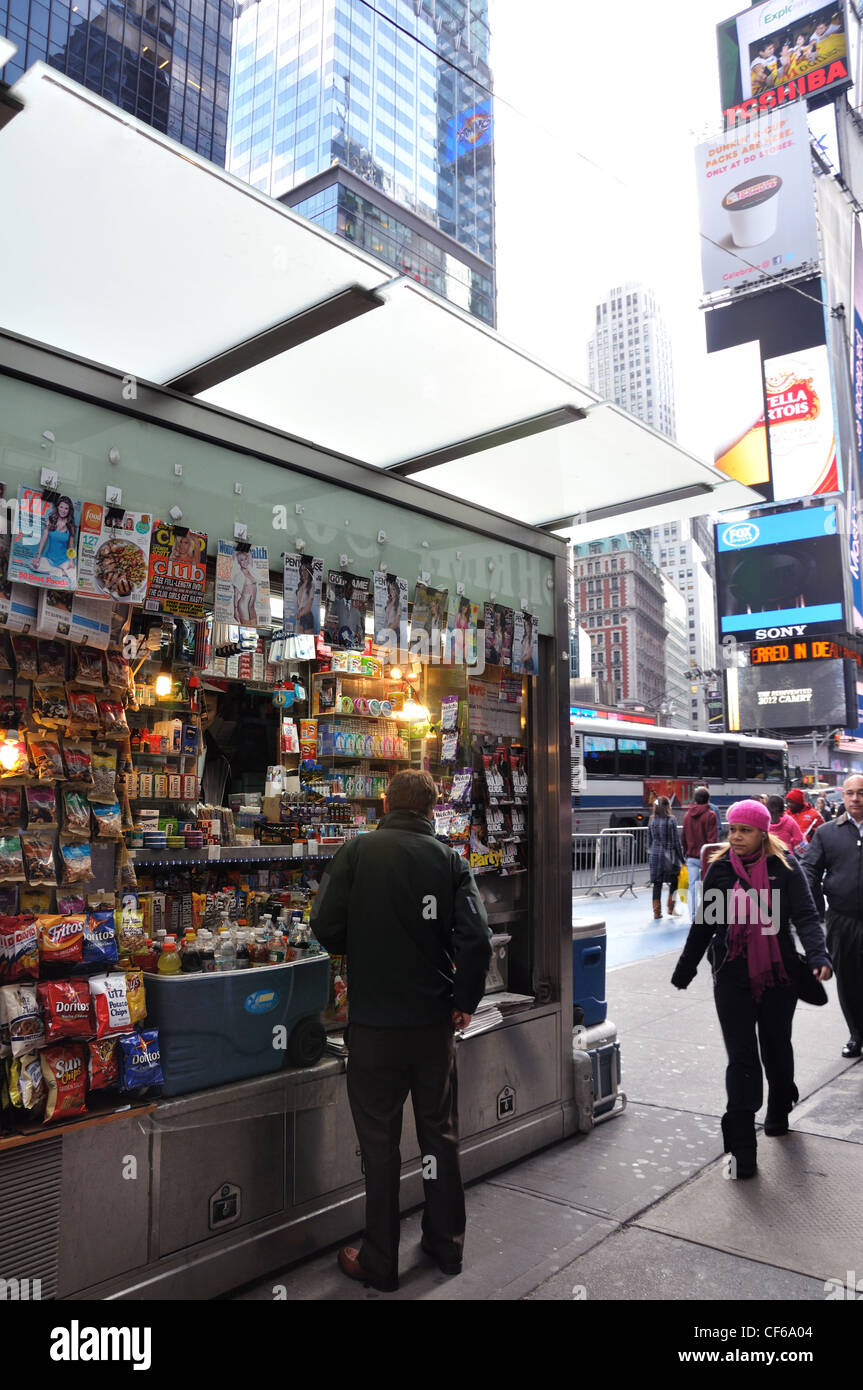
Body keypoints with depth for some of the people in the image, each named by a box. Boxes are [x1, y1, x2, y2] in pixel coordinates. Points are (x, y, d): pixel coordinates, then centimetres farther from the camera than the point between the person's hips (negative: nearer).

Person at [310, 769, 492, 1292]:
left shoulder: (358, 852, -10)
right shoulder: (450, 859, -6)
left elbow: (327, 925, -11)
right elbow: (476, 938, -13)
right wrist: (465, 1000, 1)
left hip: (374, 1020, -2)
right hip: (434, 1019, 2)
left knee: (380, 1141, 11)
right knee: (440, 1131, 19)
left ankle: (380, 1263, 24)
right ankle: (447, 1244, 34)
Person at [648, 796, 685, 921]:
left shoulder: (652, 820, 4)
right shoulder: (671, 820, -10)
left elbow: (649, 840, 8)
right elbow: (676, 841, -8)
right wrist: (681, 859, -2)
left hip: (654, 855, 4)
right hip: (669, 855, -4)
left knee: (657, 884, 7)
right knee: (674, 882, 12)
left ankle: (656, 912, 9)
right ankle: (671, 909, 13)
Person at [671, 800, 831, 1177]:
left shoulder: (784, 869, -6)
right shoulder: (719, 870, -1)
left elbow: (806, 916, -11)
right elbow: (703, 925, 8)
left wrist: (818, 955, -30)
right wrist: (684, 971, 15)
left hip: (778, 976, 0)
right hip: (733, 978, 0)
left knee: (776, 1047, 18)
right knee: (741, 1058, -2)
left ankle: (778, 1110, 45)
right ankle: (742, 1149, 3)